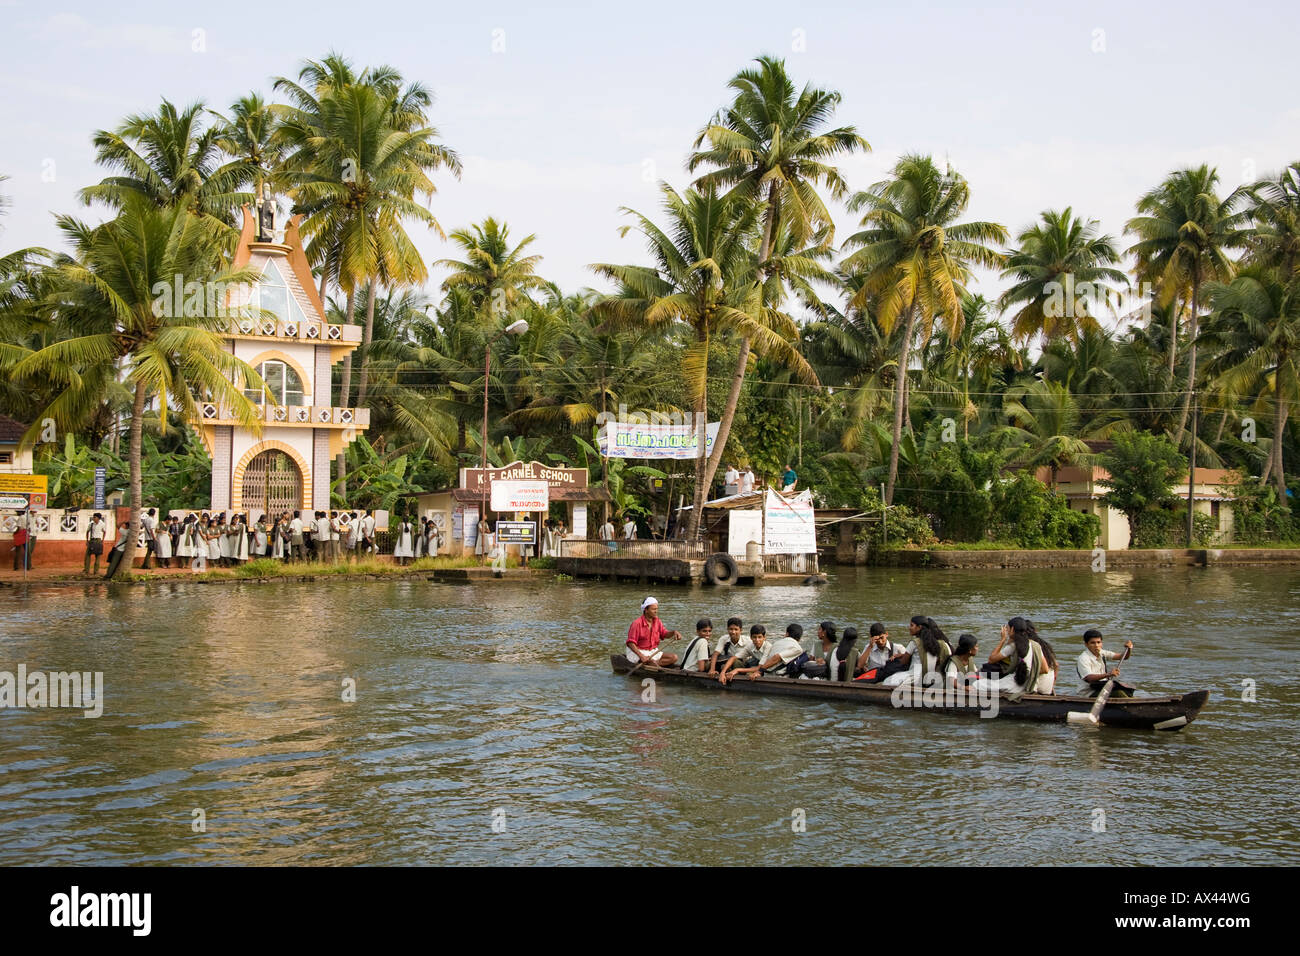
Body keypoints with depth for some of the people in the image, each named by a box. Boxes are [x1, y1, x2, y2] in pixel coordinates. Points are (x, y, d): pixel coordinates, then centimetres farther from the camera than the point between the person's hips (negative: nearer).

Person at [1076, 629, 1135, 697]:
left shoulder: (1102, 653, 9)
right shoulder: (1083, 659, -15)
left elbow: (1123, 657, 5)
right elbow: (1089, 678, -30)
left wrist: (1129, 649, -16)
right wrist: (1108, 675, -42)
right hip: (1091, 693, -8)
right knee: (1119, 693, -25)